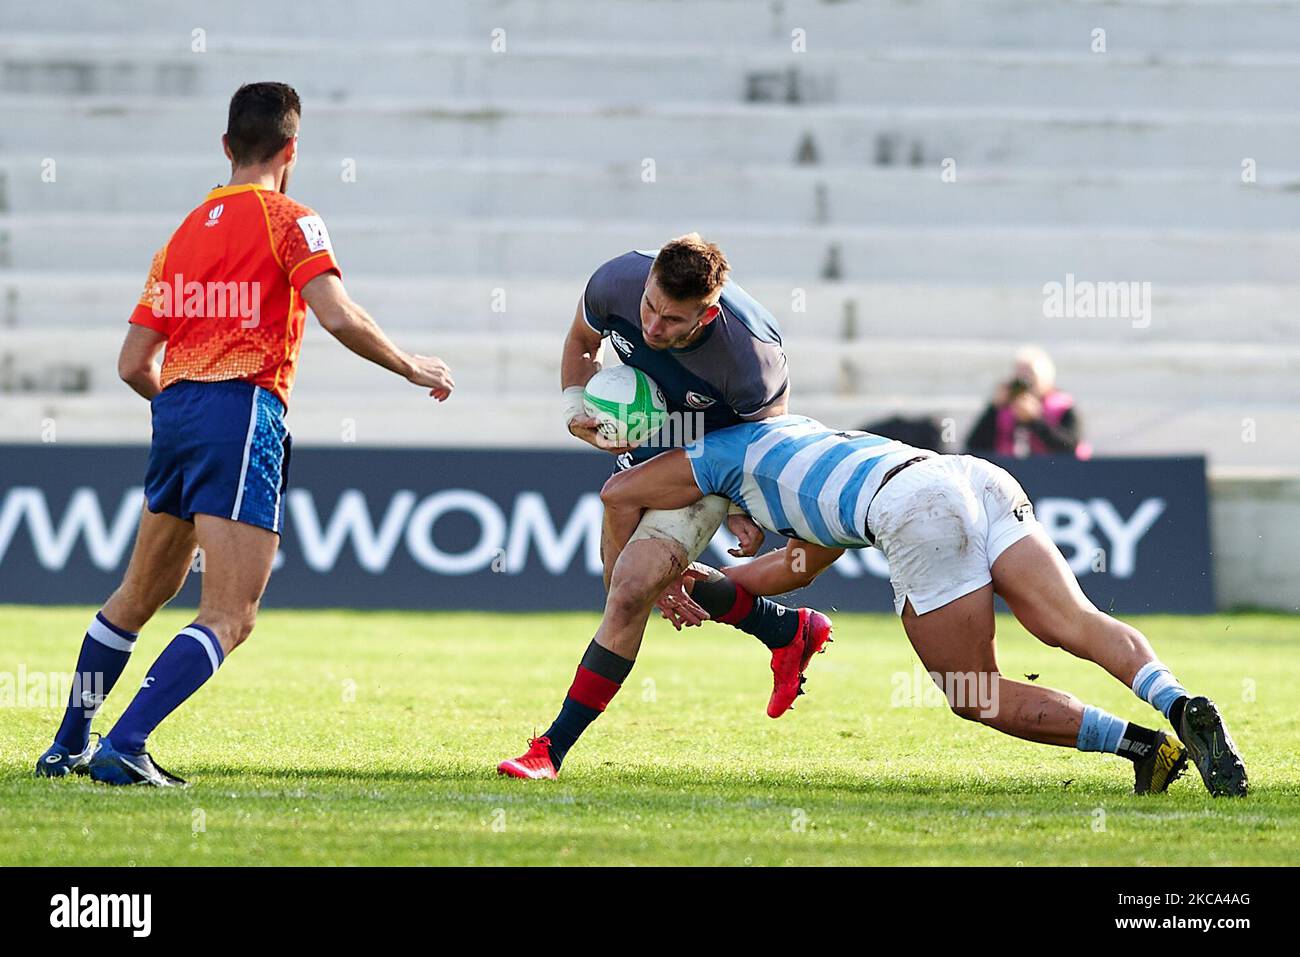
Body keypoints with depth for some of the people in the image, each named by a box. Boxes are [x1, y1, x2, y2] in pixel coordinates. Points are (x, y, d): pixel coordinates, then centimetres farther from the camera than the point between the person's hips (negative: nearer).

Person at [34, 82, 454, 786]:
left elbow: (134, 364, 17)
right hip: (242, 417, -7)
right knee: (229, 618, -8)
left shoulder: (183, 232, 18)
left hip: (175, 414, 7)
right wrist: (413, 369, 0)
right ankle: (122, 747, -20)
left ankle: (68, 745, 29)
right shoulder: (287, 220, -1)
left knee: (138, 594, 22)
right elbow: (340, 318, -14)